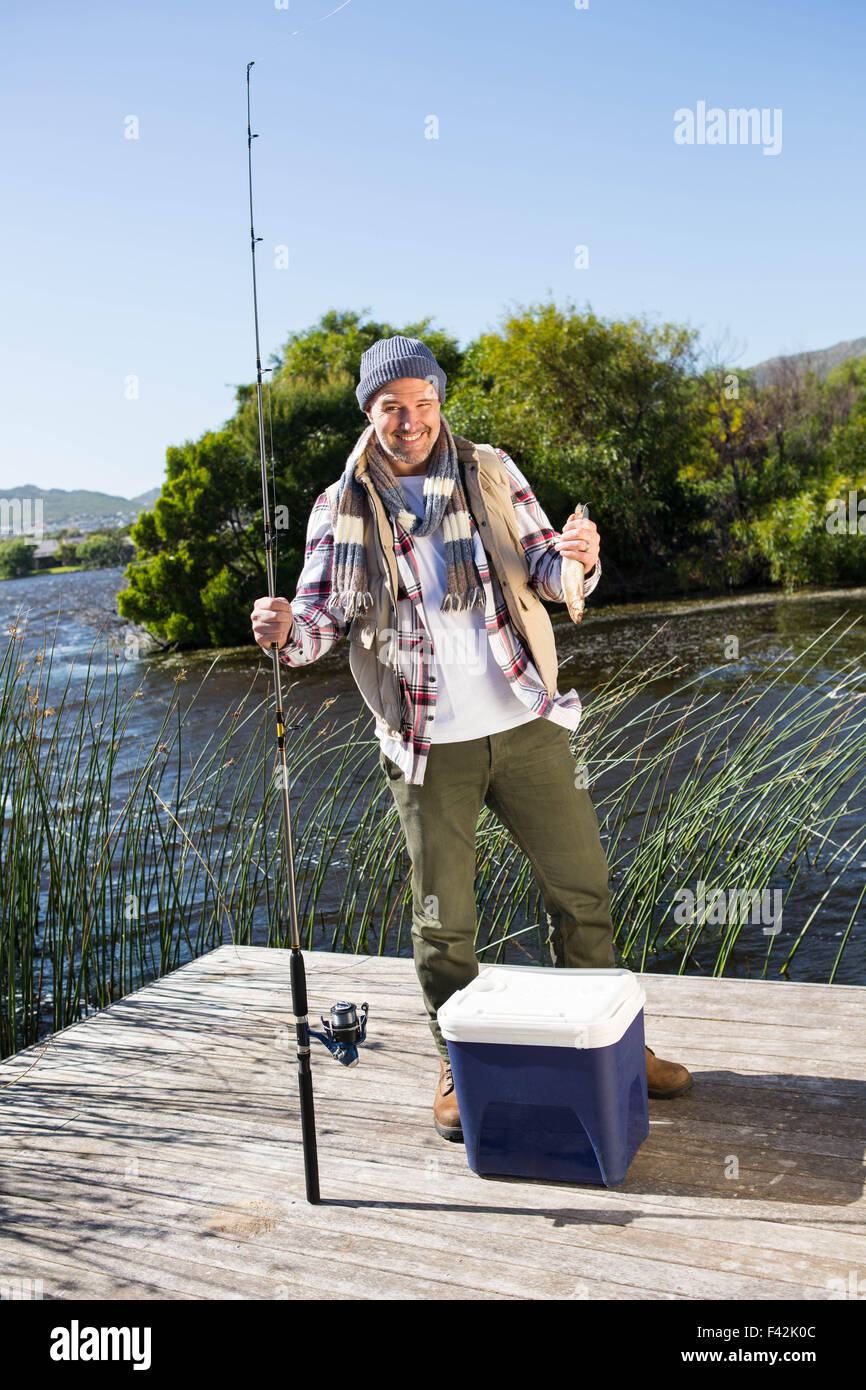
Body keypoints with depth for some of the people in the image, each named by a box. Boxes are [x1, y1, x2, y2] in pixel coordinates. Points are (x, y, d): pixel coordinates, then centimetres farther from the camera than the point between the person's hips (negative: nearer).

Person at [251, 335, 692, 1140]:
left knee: (582, 890, 11)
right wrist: (285, 632, -25)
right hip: (430, 746, -2)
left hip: (526, 724, 2)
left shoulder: (491, 473, 4)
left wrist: (575, 558, -20)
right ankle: (459, 1071, 26)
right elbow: (321, 616, -2)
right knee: (442, 923, 4)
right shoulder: (343, 509, 0)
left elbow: (545, 569, 3)